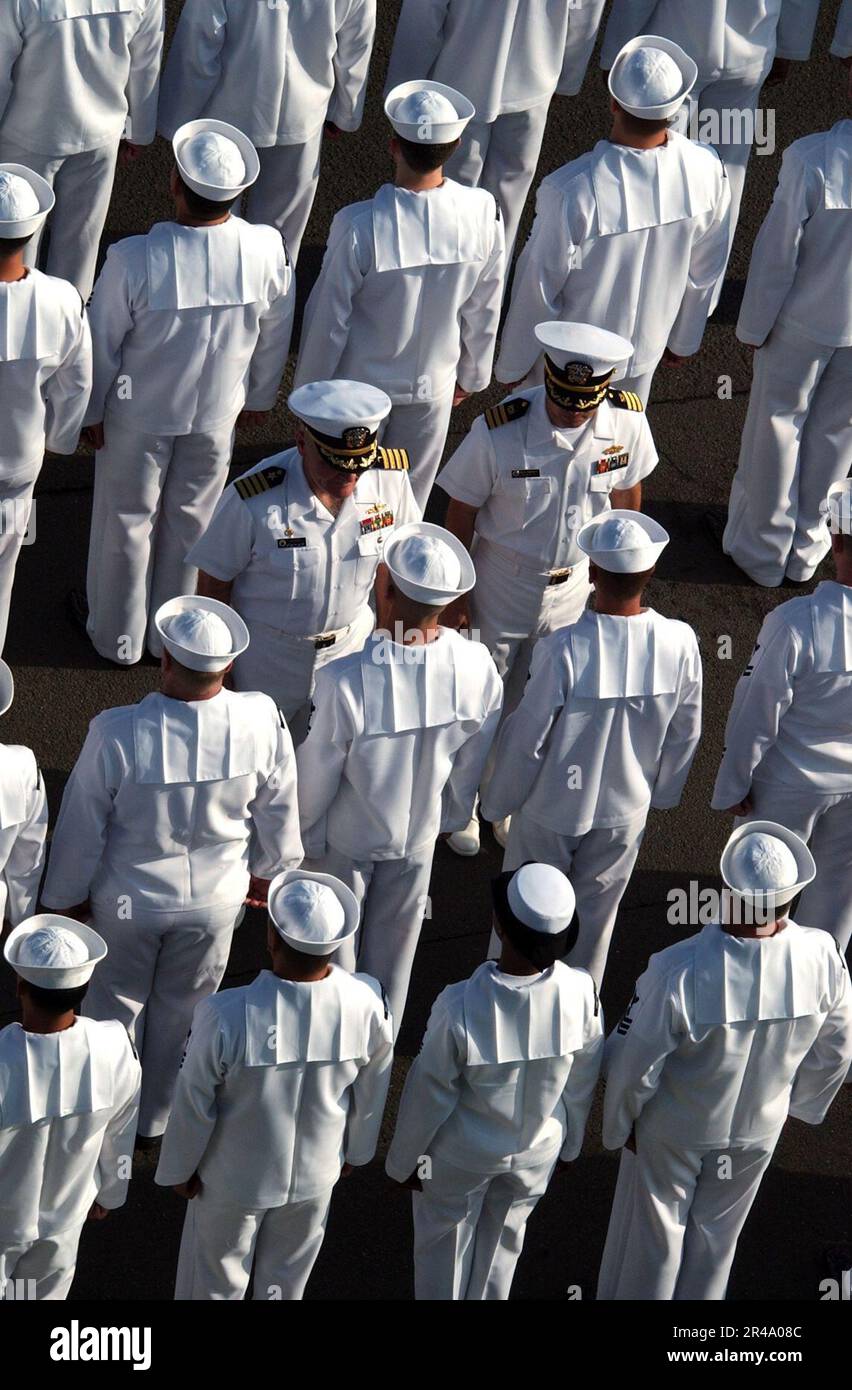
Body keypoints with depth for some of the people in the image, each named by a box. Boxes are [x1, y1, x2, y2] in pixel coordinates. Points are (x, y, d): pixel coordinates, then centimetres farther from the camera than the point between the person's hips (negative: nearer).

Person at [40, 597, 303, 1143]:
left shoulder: (117, 734, -33)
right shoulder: (262, 721, -26)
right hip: (215, 898, 2)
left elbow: (83, 826, -17)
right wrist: (270, 869, 13)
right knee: (183, 1006, 26)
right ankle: (159, 1116, 47)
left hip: (128, 898, -2)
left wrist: (68, 894, 1)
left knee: (118, 1000, 24)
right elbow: (278, 811, -8)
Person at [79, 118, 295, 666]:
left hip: (139, 415, -2)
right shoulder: (267, 251, -23)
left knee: (127, 520, 21)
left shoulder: (134, 260, -33)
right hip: (218, 412, 3)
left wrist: (92, 411, 1)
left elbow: (102, 344, -18)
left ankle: (119, 636, 41)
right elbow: (275, 337, -6)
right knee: (193, 519, 24)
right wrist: (260, 396, 14)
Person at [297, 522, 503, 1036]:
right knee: (396, 939, 27)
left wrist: (303, 833, -2)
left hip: (347, 837, -3)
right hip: (421, 830, 3)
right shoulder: (476, 667, -27)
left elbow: (317, 774, -23)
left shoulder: (345, 681, -39)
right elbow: (473, 762, -9)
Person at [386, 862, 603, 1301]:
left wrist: (404, 1161, -1)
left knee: (445, 1244, 25)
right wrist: (569, 1145, 11)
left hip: (460, 1156, -3)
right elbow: (580, 1085, -9)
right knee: (504, 1238, 30)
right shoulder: (580, 994, -28)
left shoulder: (459, 1008, -37)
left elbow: (429, 1096, -21)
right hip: (537, 1150, 3)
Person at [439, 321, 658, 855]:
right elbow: (460, 516, -16)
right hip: (501, 586, -2)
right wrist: (455, 595, -7)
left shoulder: (627, 423, -21)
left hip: (576, 589, 3)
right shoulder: (499, 433, -30)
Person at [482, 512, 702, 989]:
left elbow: (527, 739, -21)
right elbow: (685, 733, -6)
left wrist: (498, 801, -3)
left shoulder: (563, 650, -32)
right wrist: (663, 793, 13)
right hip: (627, 809, 3)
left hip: (551, 809, -3)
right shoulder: (680, 643, -21)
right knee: (597, 910, 25)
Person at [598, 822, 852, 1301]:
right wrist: (799, 1101, 12)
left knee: (652, 1232, 22)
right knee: (717, 1233, 28)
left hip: (672, 1132, -3)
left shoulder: (677, 973, -39)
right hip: (760, 1130, 3)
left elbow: (633, 1067, -24)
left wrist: (619, 1125, -2)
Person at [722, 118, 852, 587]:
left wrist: (754, 324, -4)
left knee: (777, 429, 19)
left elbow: (777, 254, -19)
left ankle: (762, 549, 36)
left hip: (805, 320, -3)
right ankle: (807, 548, 41)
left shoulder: (812, 159, -31)